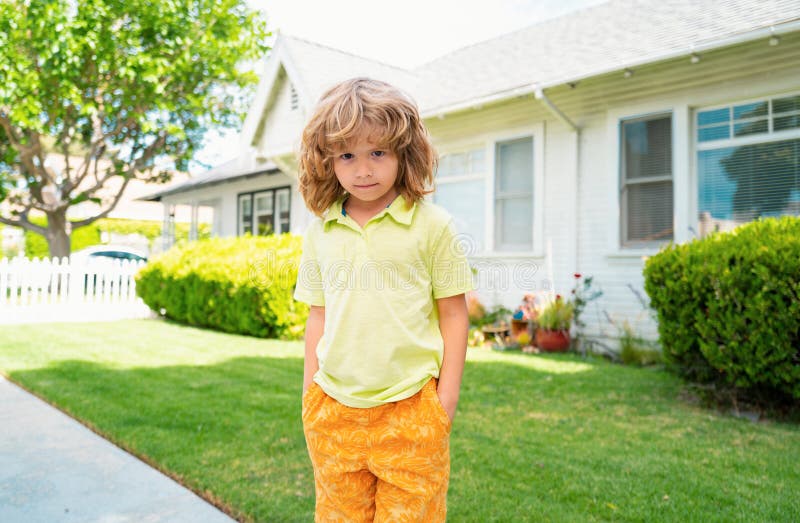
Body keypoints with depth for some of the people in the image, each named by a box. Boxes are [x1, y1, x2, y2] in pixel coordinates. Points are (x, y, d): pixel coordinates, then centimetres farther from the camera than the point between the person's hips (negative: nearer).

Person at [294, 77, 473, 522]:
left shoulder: (431, 225, -6)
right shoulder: (319, 230, 5)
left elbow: (454, 313, -2)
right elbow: (319, 315, 11)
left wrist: (447, 396, -4)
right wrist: (310, 390, 10)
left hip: (411, 407, -3)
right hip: (333, 406, 4)